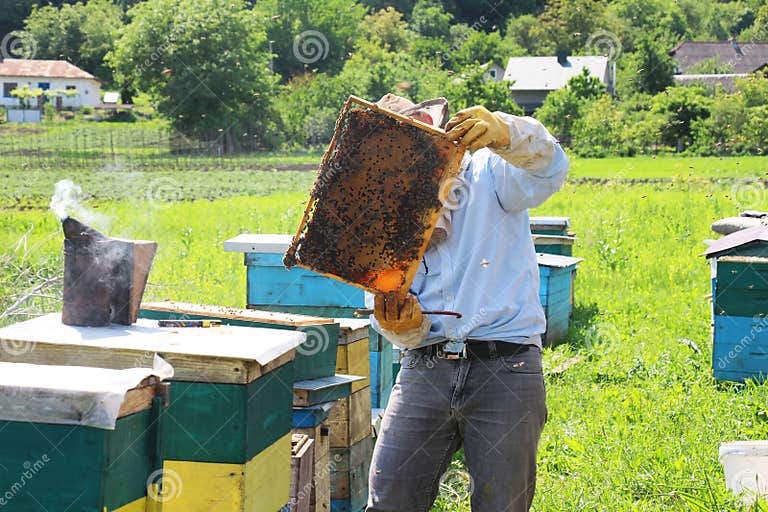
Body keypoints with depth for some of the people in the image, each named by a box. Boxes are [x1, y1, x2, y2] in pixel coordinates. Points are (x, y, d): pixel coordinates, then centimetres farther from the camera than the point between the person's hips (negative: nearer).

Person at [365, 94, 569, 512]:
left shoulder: (488, 175, 4)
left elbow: (547, 168, -19)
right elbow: (390, 322, 12)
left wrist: (504, 133, -39)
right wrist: (407, 326, -13)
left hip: (506, 371, -3)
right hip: (425, 369, 3)